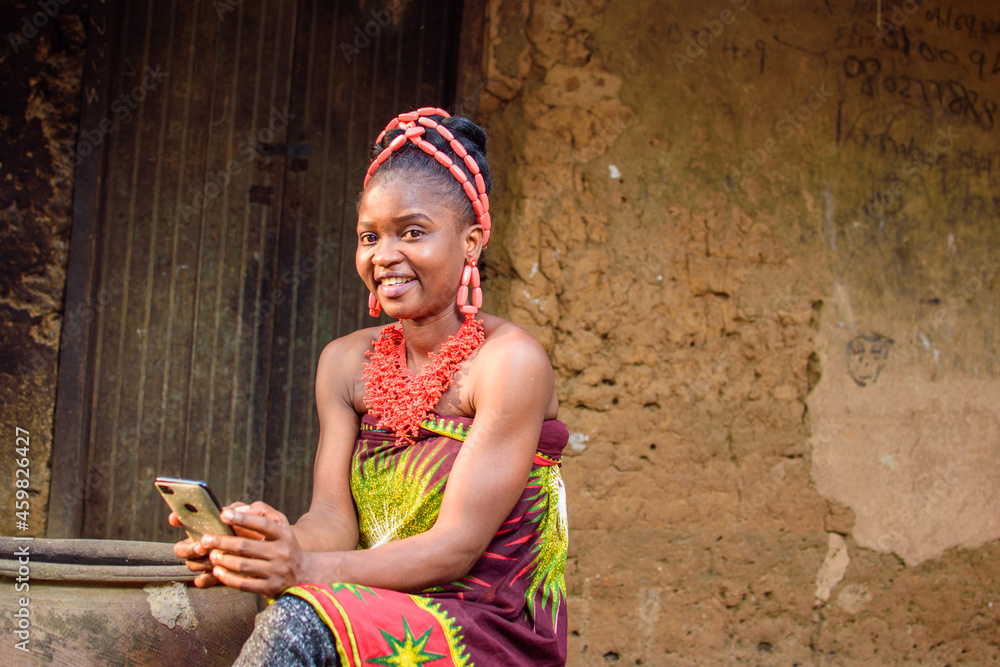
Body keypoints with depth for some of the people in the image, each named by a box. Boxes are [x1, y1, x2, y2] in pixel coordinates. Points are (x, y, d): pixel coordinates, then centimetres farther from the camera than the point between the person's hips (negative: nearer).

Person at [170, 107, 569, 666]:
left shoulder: (509, 361, -10)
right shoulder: (346, 363, 9)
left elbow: (457, 547, -16)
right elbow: (333, 516, 0)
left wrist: (307, 569, -30)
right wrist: (278, 545, -23)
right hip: (379, 617, 4)